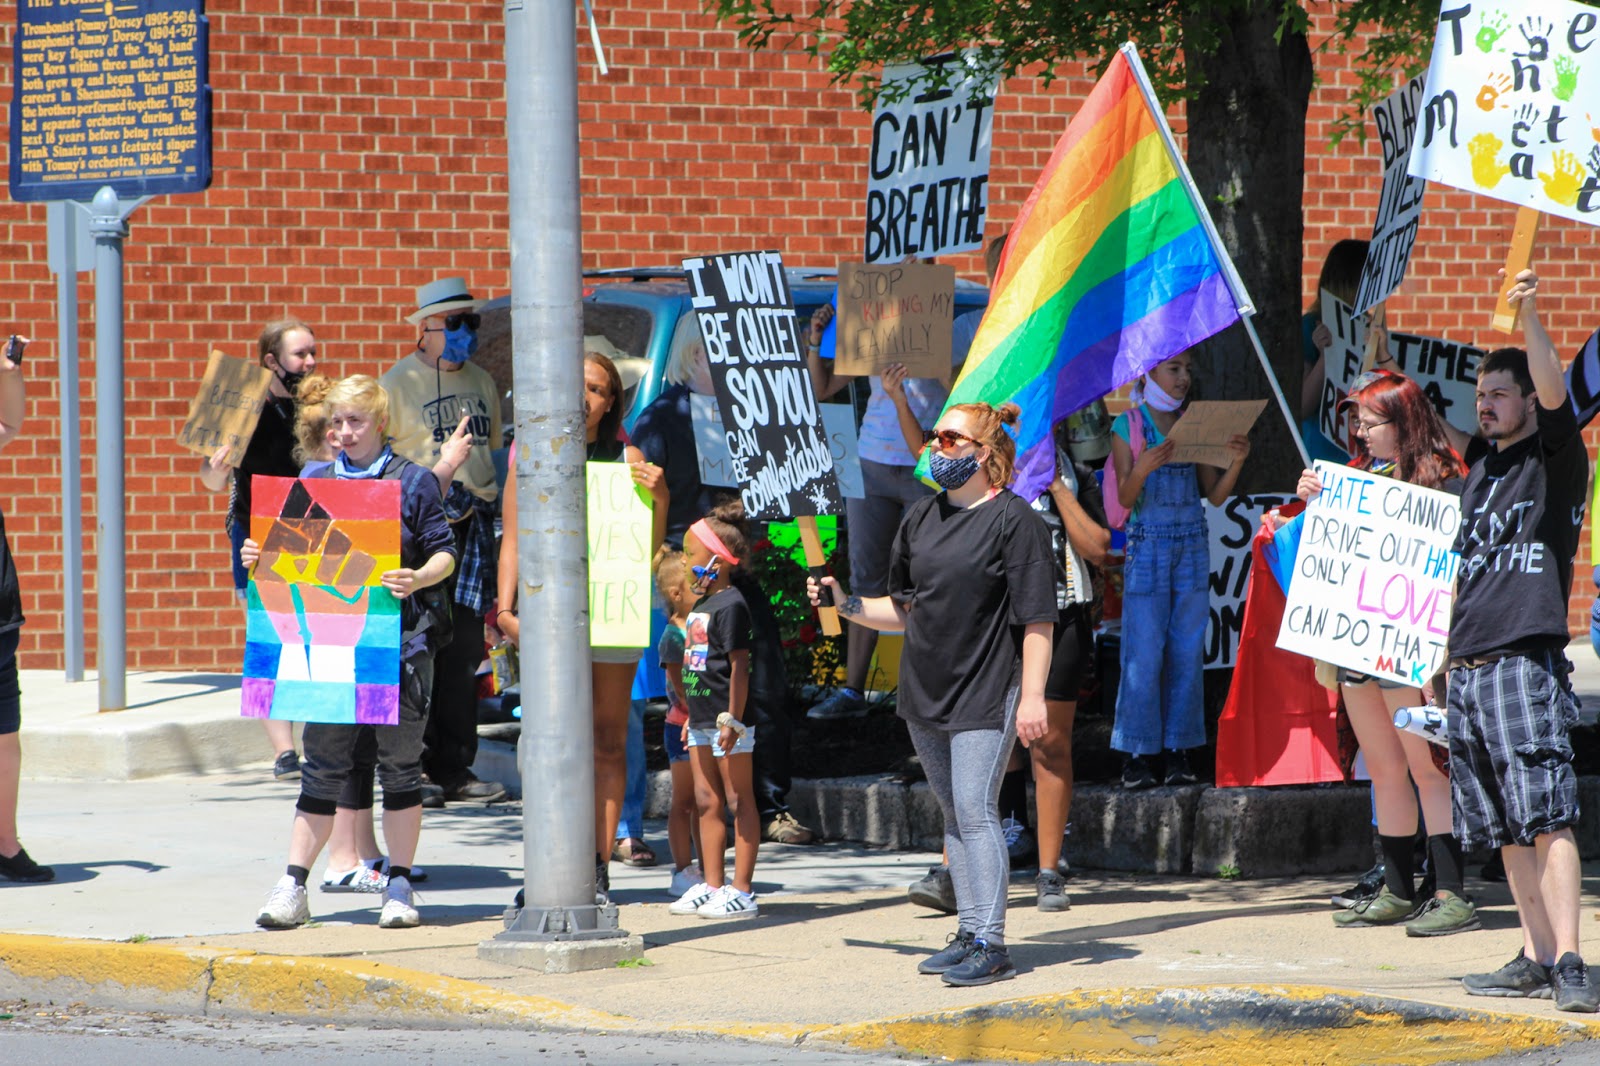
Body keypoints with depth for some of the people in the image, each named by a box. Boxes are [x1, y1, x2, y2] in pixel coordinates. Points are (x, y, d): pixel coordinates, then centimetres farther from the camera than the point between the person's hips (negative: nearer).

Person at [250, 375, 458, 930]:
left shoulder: (413, 482, 1)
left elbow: (444, 552, 1)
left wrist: (418, 579, -19)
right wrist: (258, 558, -4)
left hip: (398, 640, -2)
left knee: (399, 762, 3)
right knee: (322, 763, 3)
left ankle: (399, 885, 11)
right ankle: (292, 887, 5)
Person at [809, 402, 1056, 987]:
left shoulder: (1013, 518, -8)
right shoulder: (922, 517, 13)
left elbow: (1037, 617, -11)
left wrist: (1033, 694, -17)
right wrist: (845, 604, 6)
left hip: (986, 694, -7)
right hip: (925, 693, 7)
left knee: (975, 810, -13)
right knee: (954, 814, 11)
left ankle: (990, 944, -12)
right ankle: (969, 934, 17)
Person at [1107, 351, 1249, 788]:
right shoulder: (1128, 426, 0)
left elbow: (1215, 495, 8)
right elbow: (1124, 498, -7)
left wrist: (1236, 461, -9)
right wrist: (1142, 469, -26)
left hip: (1192, 545, 4)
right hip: (1148, 544, -4)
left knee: (1187, 651, 1)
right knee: (1144, 652, -7)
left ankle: (1179, 752, 5)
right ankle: (1137, 755, -4)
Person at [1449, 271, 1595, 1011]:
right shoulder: (1479, 477, 22)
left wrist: (1529, 319, -32)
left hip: (1527, 658, -8)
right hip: (1468, 664, 8)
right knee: (1504, 828, 7)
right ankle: (1535, 958, 10)